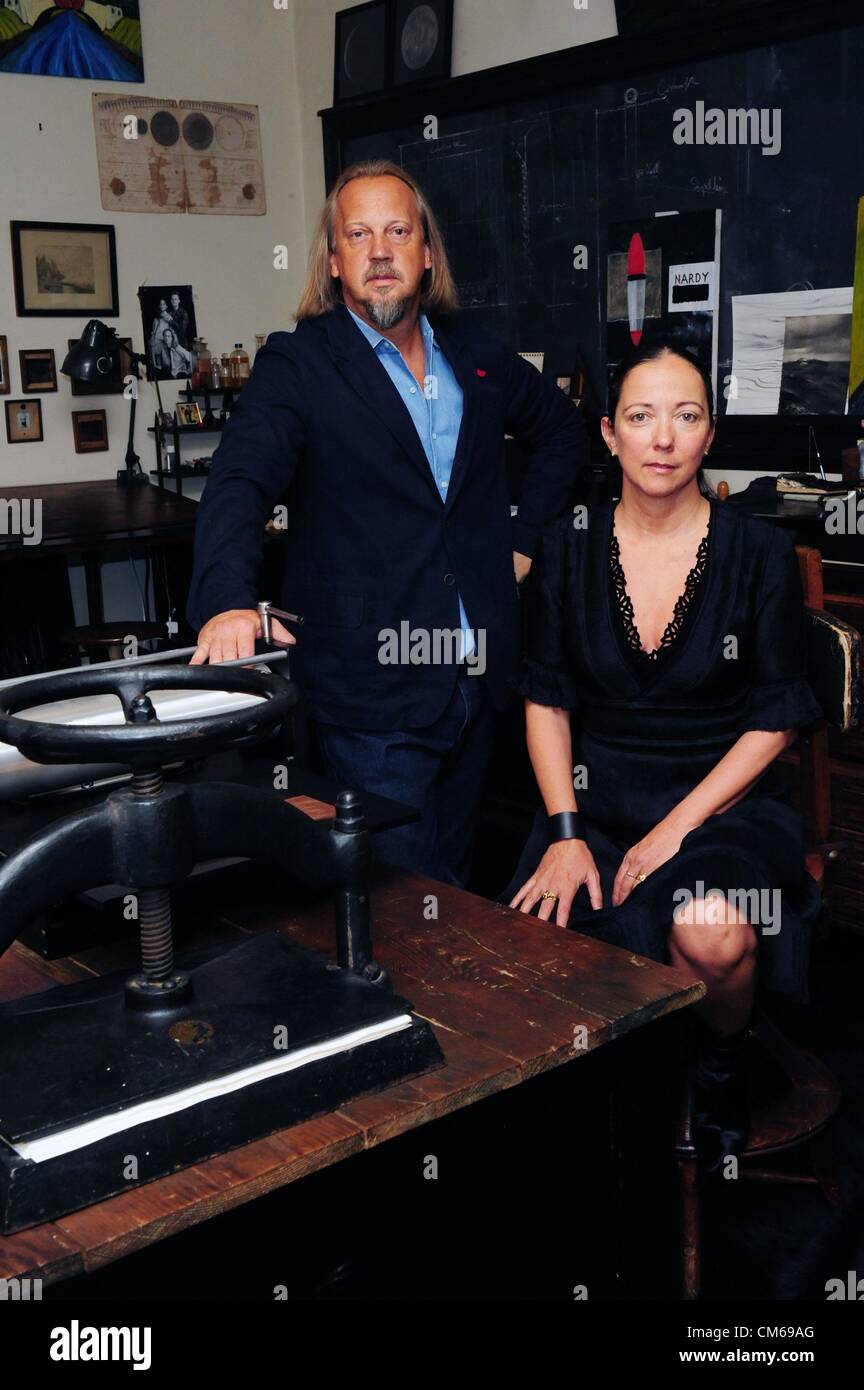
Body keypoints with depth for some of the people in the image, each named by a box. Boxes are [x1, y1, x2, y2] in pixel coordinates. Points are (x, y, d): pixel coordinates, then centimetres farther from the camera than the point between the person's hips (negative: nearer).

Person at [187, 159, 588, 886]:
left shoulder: (474, 353, 10)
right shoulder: (297, 365, -6)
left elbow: (562, 428, 27)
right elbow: (240, 486, -22)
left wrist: (526, 536, 14)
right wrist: (229, 602, -41)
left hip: (477, 683, 5)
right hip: (372, 690, -5)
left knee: (455, 887, 18)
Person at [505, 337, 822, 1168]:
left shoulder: (759, 554, -3)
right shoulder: (567, 548, 3)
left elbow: (775, 721, -2)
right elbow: (545, 700, 5)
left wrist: (679, 828, -13)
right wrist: (564, 832, -7)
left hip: (721, 799, -2)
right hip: (598, 800, 2)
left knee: (711, 936, -33)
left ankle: (720, 1067, 4)